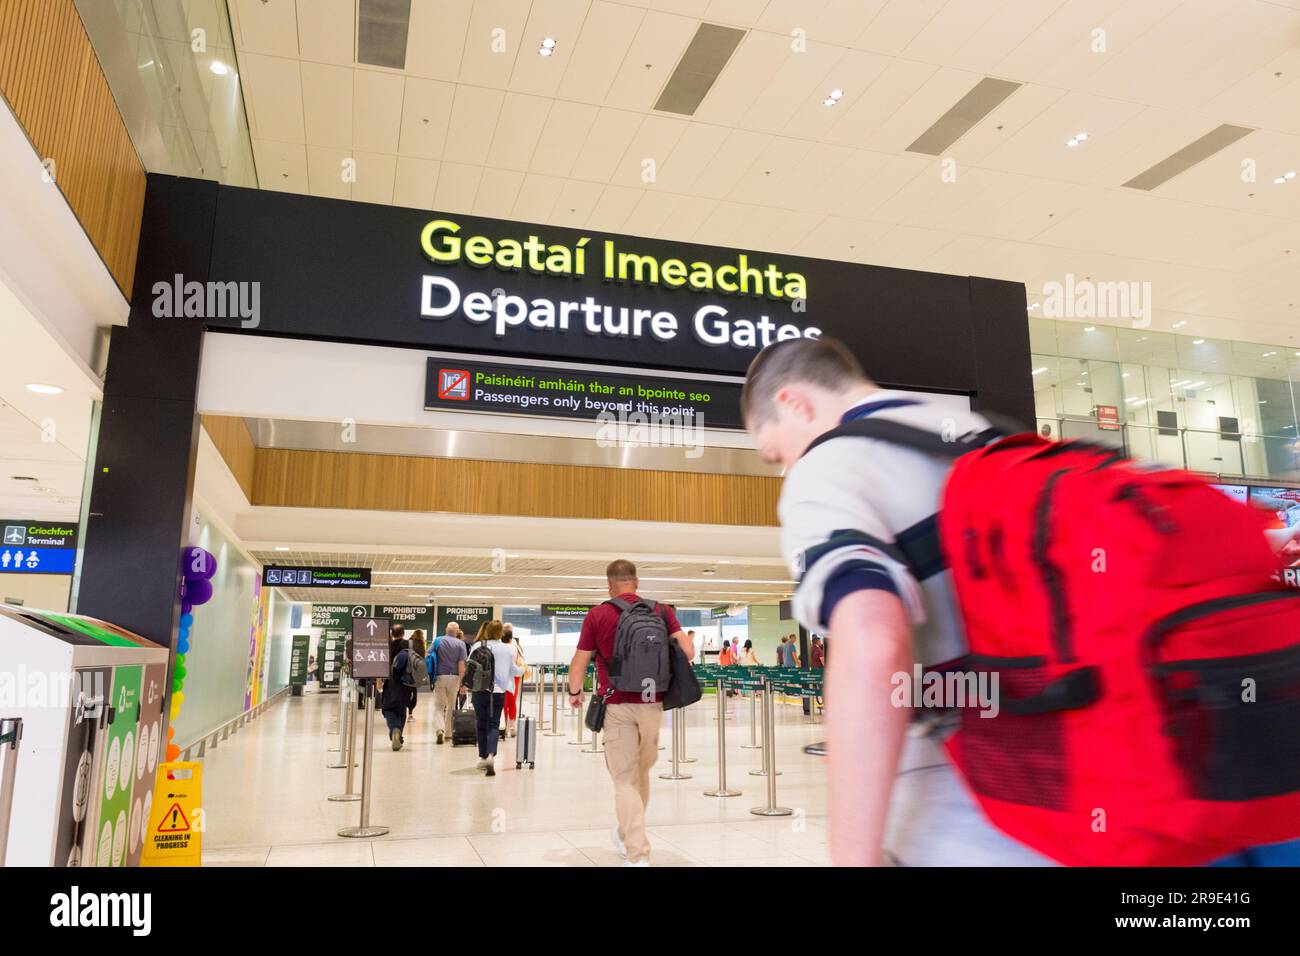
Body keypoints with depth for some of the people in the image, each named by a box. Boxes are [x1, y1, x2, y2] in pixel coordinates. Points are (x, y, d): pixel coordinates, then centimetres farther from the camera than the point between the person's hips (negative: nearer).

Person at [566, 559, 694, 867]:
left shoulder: (597, 615, -3)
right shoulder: (661, 611, 3)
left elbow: (577, 667, -3)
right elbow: (687, 651, -6)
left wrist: (574, 693, 16)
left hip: (617, 705, -3)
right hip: (652, 704, 3)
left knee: (625, 779, 3)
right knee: (641, 772, 21)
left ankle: (638, 856, -2)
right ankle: (627, 835, 39)